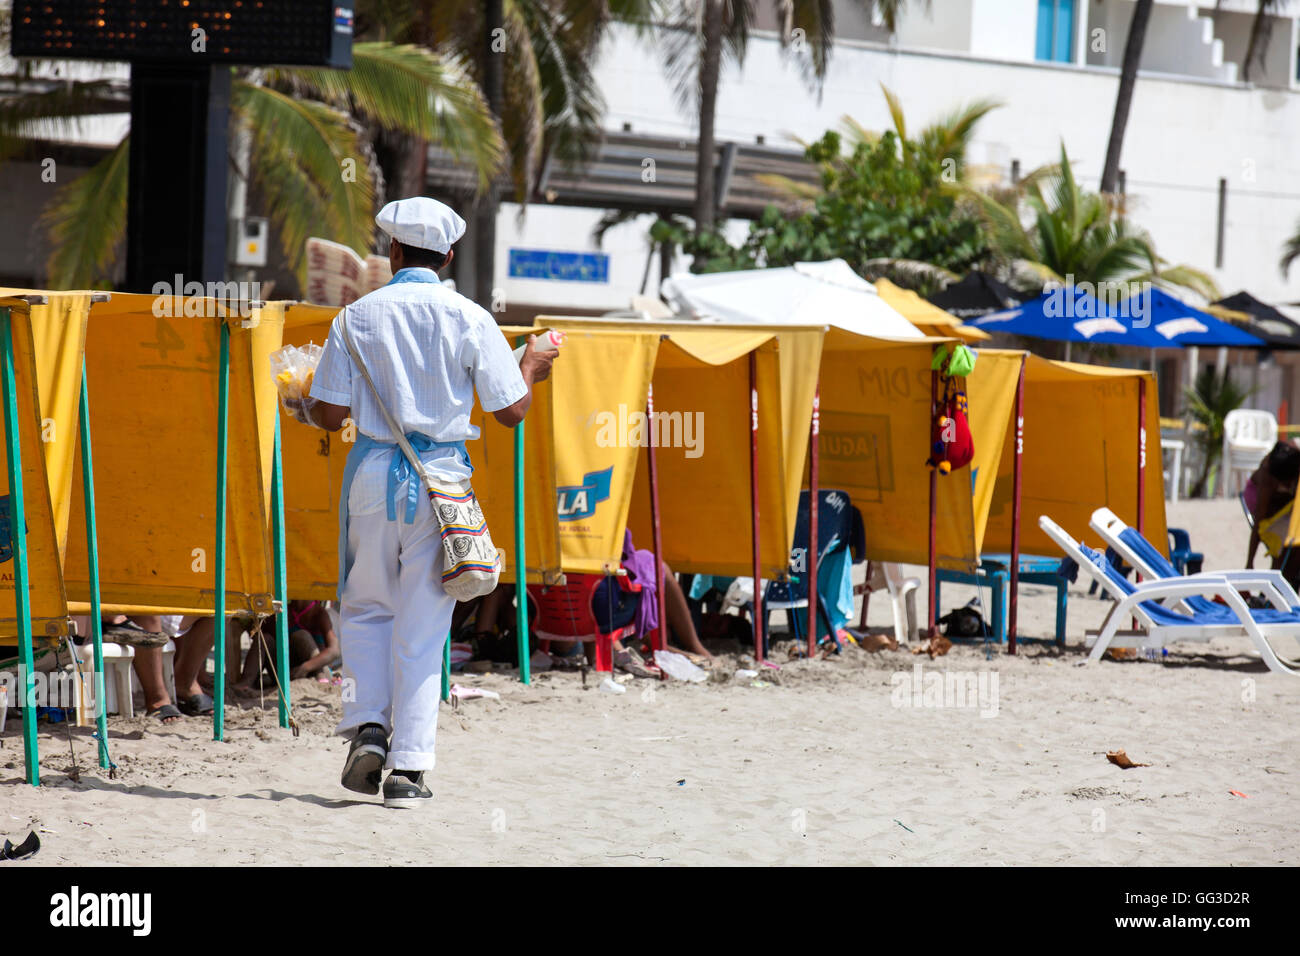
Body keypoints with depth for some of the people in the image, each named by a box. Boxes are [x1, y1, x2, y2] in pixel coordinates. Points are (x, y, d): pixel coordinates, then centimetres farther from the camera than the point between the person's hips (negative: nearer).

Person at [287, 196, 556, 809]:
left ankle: (367, 728, 3)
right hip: (442, 477, 0)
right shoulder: (468, 319, -2)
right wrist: (532, 369, 20)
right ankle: (408, 768, 2)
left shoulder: (358, 317, -1)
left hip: (374, 471, 0)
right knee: (422, 626, 4)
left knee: (366, 608, 20)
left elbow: (331, 413, -3)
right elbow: (511, 411, -1)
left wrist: (304, 413, 21)